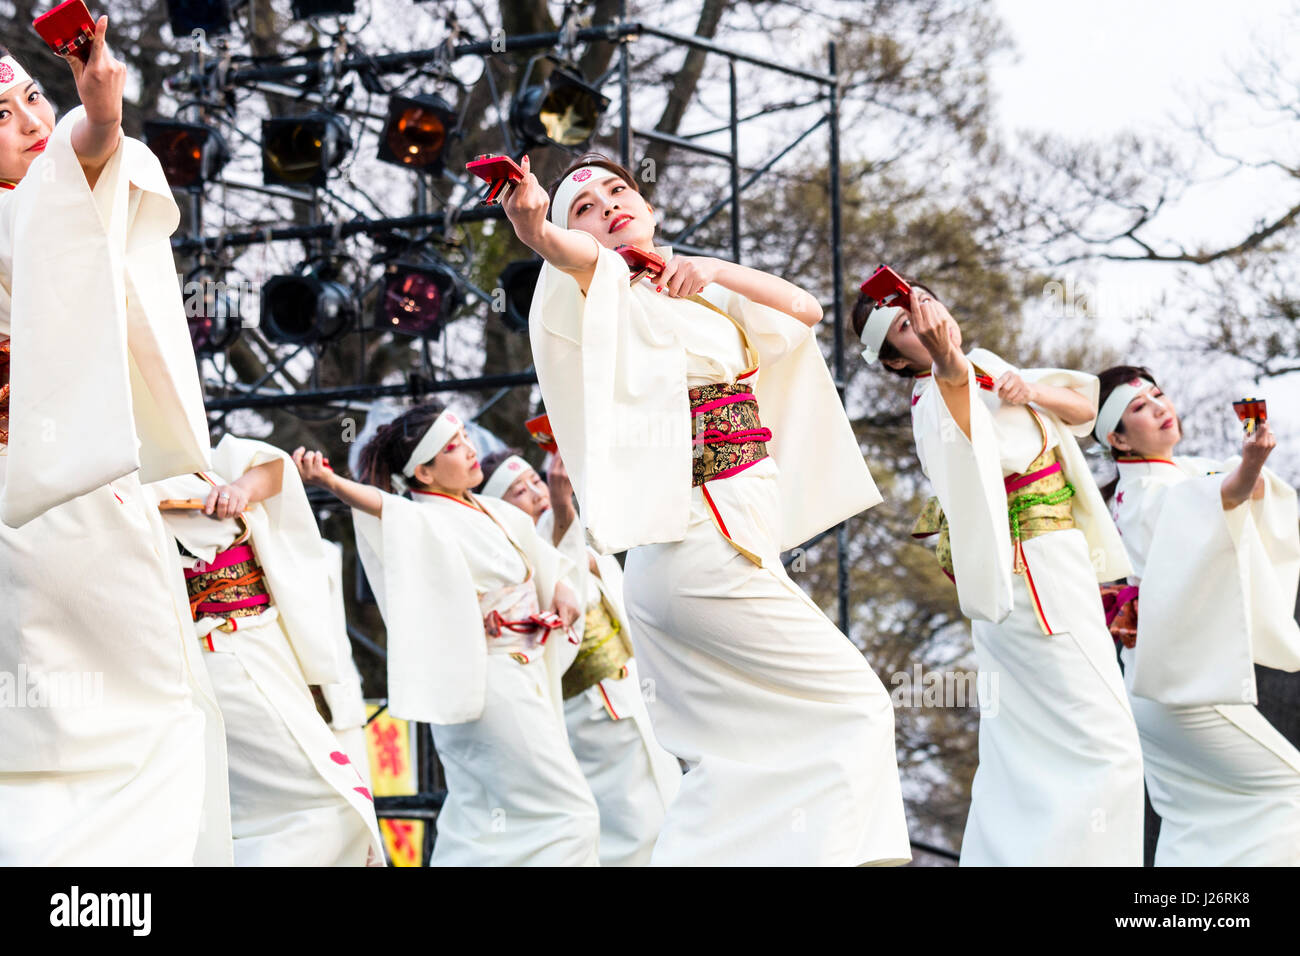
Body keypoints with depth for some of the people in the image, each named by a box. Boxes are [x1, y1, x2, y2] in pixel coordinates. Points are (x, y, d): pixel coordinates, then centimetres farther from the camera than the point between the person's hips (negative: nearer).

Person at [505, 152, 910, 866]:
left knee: (738, 759, 10)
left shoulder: (697, 299, 19)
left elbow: (803, 309, 16)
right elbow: (576, 256, -29)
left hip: (737, 536, 9)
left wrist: (712, 269, -1)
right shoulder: (611, 295, -6)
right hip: (708, 545, -9)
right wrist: (536, 229, -54)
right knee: (852, 706, -5)